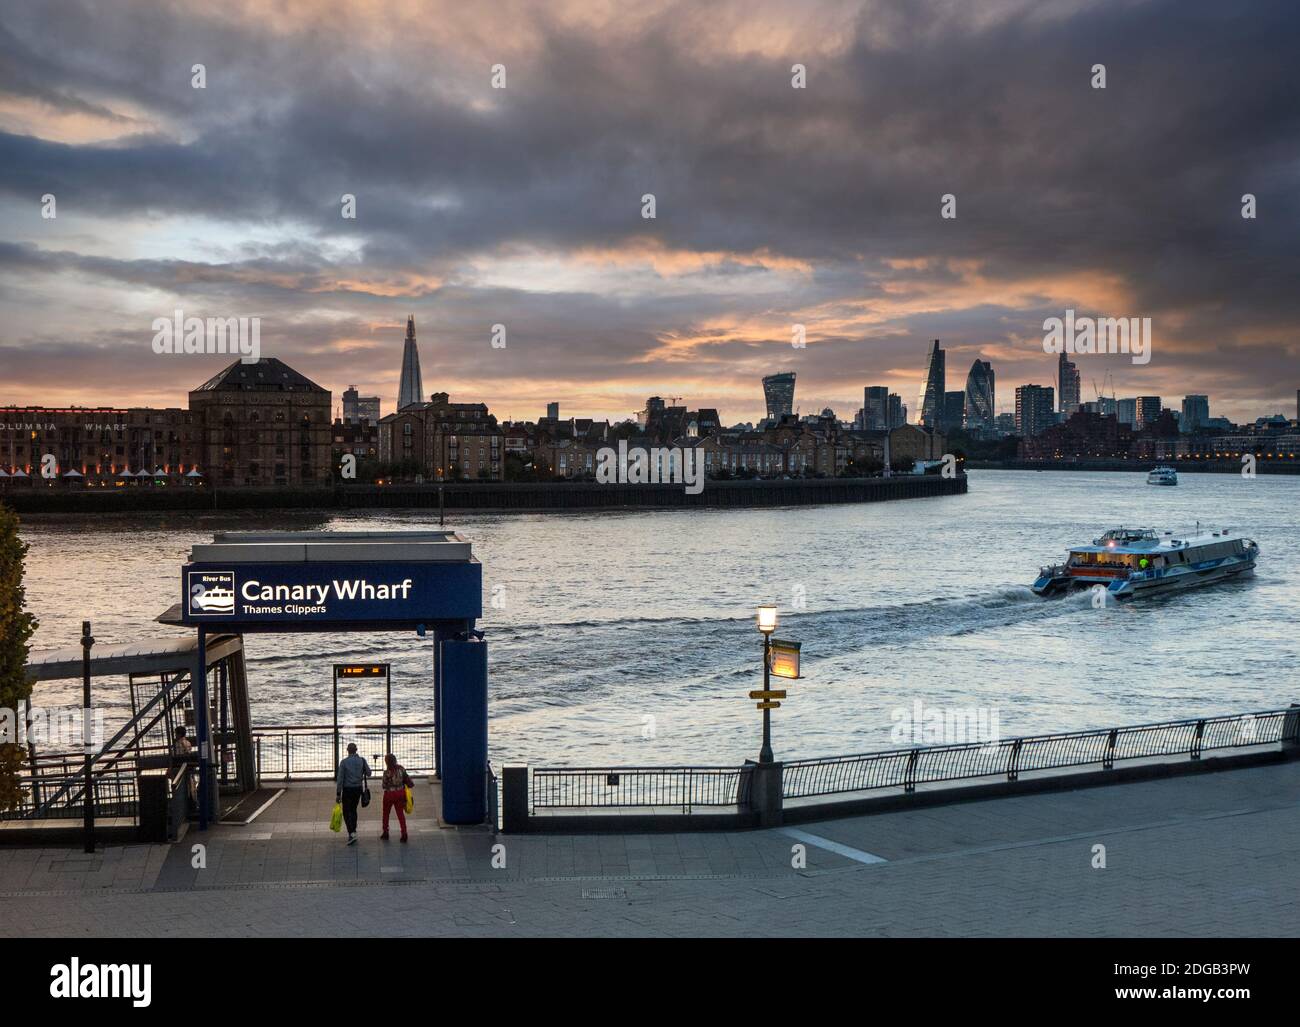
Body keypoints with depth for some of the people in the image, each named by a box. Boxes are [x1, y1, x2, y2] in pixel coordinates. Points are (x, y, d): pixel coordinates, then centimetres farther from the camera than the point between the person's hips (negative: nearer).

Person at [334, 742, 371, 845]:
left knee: (347, 811, 0)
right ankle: (353, 832, 21)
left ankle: (352, 833, -16)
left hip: (347, 789, -4)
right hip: (358, 788, 4)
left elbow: (340, 778, -10)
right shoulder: (362, 760, -2)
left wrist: (338, 794, -6)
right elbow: (368, 773, 4)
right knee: (353, 810, 19)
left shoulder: (344, 762, -10)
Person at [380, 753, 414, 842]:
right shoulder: (401, 769, -8)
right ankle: (404, 833, -4)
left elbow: (384, 786, -11)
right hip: (400, 793, 3)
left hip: (389, 794, -3)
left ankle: (385, 833, 26)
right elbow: (407, 780, -2)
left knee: (386, 813, 18)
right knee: (400, 813, 7)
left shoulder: (387, 772, -20)